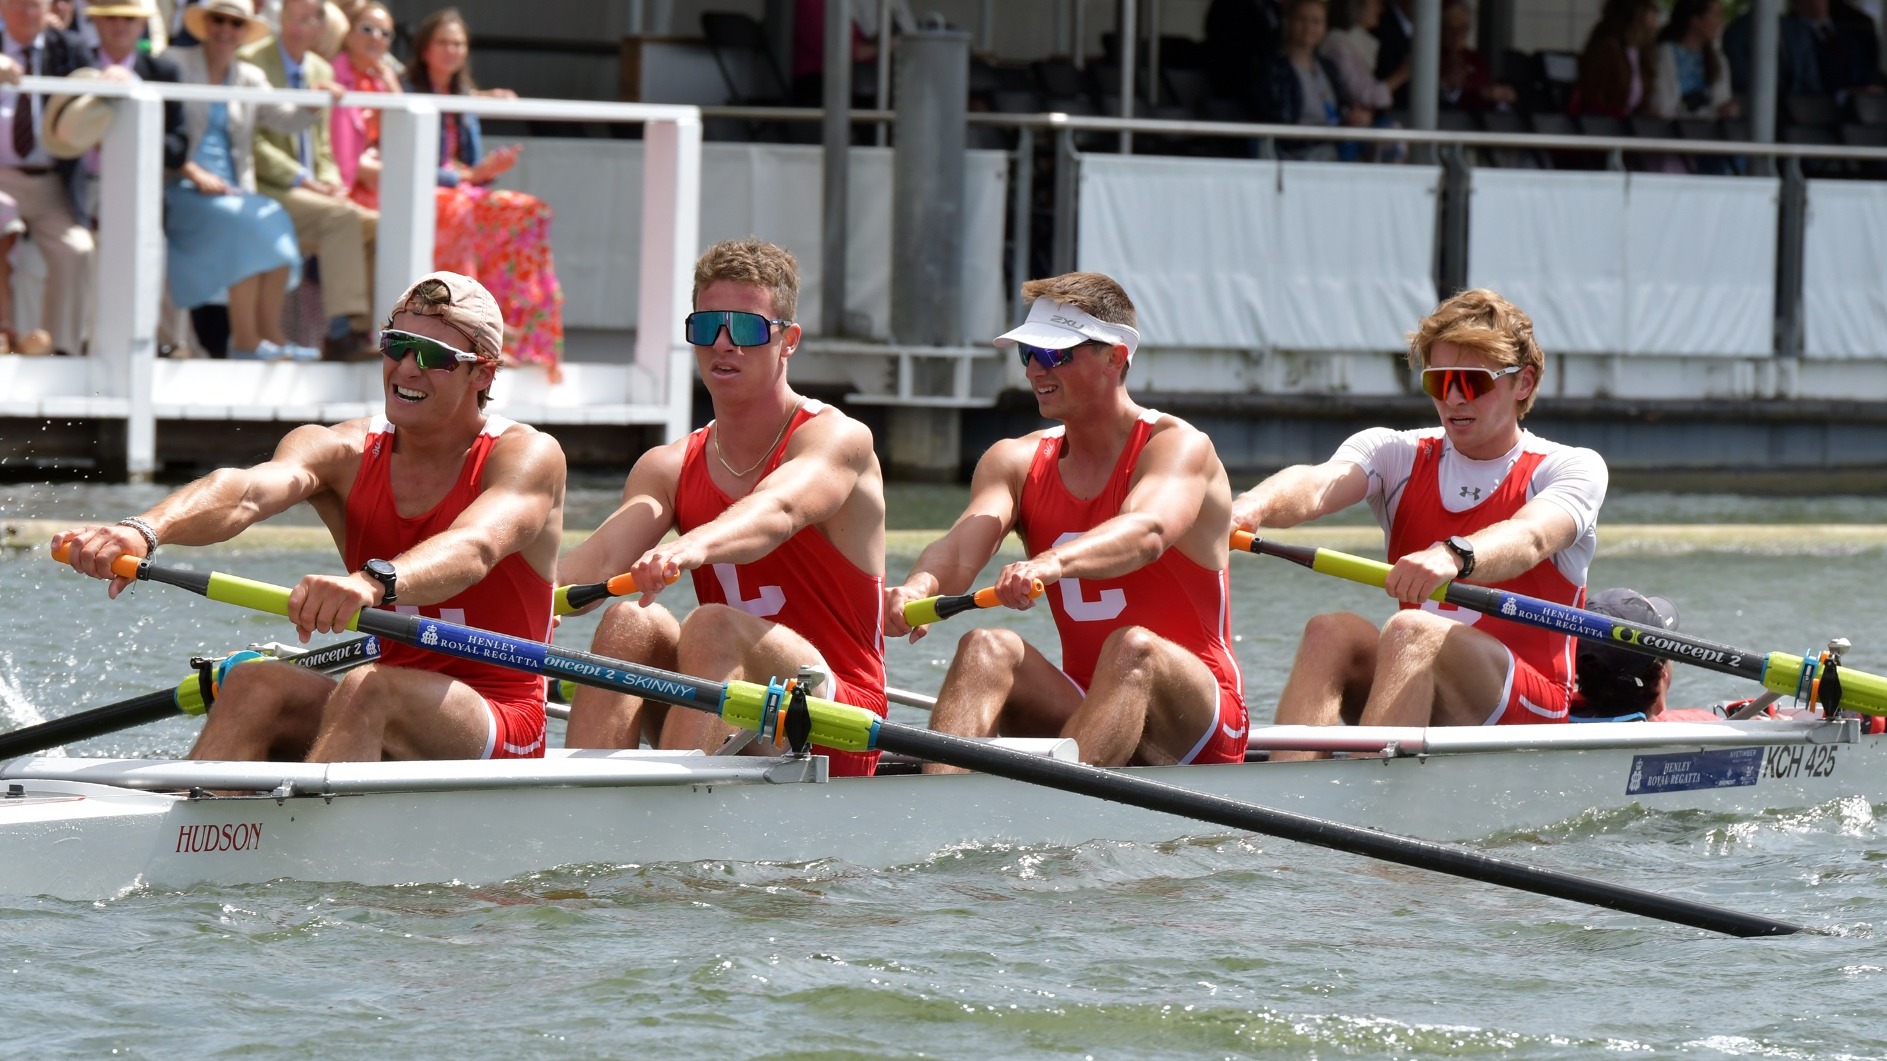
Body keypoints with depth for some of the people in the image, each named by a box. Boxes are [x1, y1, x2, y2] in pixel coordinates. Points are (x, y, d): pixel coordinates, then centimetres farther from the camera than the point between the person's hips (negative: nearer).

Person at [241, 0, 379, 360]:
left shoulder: (322, 70, 17)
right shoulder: (251, 62, -6)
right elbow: (249, 141, -12)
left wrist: (329, 183, -1)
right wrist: (302, 179, -18)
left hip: (310, 193, 7)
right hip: (266, 189, -7)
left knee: (373, 224, -13)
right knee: (342, 217, -29)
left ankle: (364, 329, -11)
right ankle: (343, 328, -33)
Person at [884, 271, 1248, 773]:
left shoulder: (1180, 447, -8)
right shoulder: (1017, 462, 8)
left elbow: (1149, 531, -32)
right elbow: (962, 545, -13)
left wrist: (1054, 563, -53)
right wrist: (919, 586, -38)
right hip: (1084, 706, 5)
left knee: (1134, 648, -35)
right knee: (987, 648, -22)